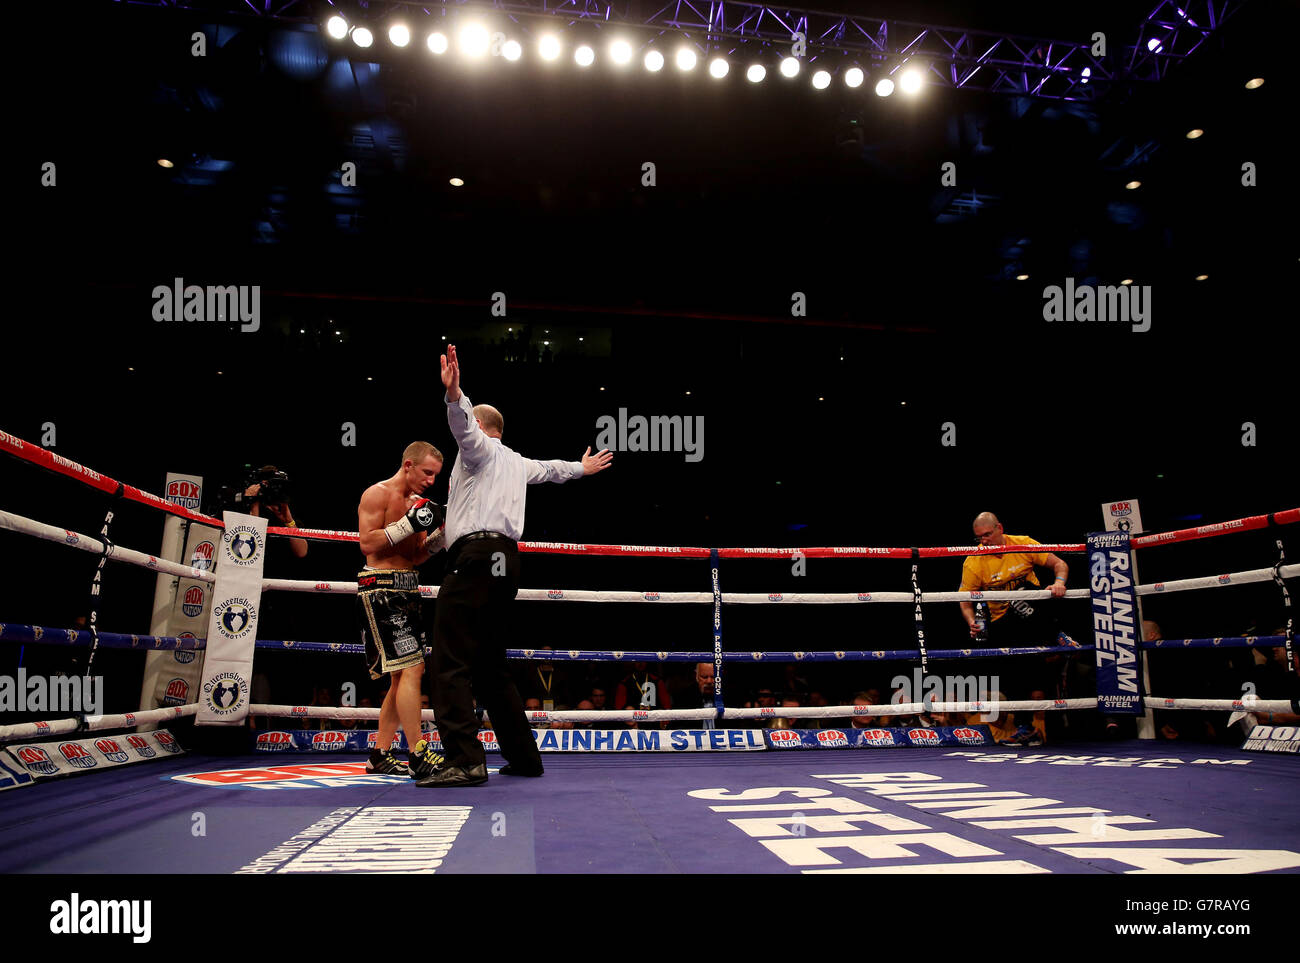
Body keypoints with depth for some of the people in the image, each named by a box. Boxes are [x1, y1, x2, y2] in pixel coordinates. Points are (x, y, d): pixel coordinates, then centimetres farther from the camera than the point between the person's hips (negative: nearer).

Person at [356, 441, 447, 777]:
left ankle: (380, 755, 18)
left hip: (406, 590, 9)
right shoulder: (377, 494, -5)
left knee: (406, 673, 9)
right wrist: (409, 524, -20)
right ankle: (418, 755, -13)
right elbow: (368, 544, -15)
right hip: (381, 588, -9)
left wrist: (440, 534, 3)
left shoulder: (416, 502, 18)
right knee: (410, 668, -15)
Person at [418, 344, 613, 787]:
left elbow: (464, 424, -16)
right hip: (505, 562, 9)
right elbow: (551, 468, 48)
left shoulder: (480, 447, 8)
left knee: (450, 662, -12)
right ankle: (524, 755, 16)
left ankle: (463, 761, -20)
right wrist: (582, 467, 68)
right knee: (491, 665, 15)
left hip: (475, 557, -8)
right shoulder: (518, 462, 28)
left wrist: (454, 394, -36)